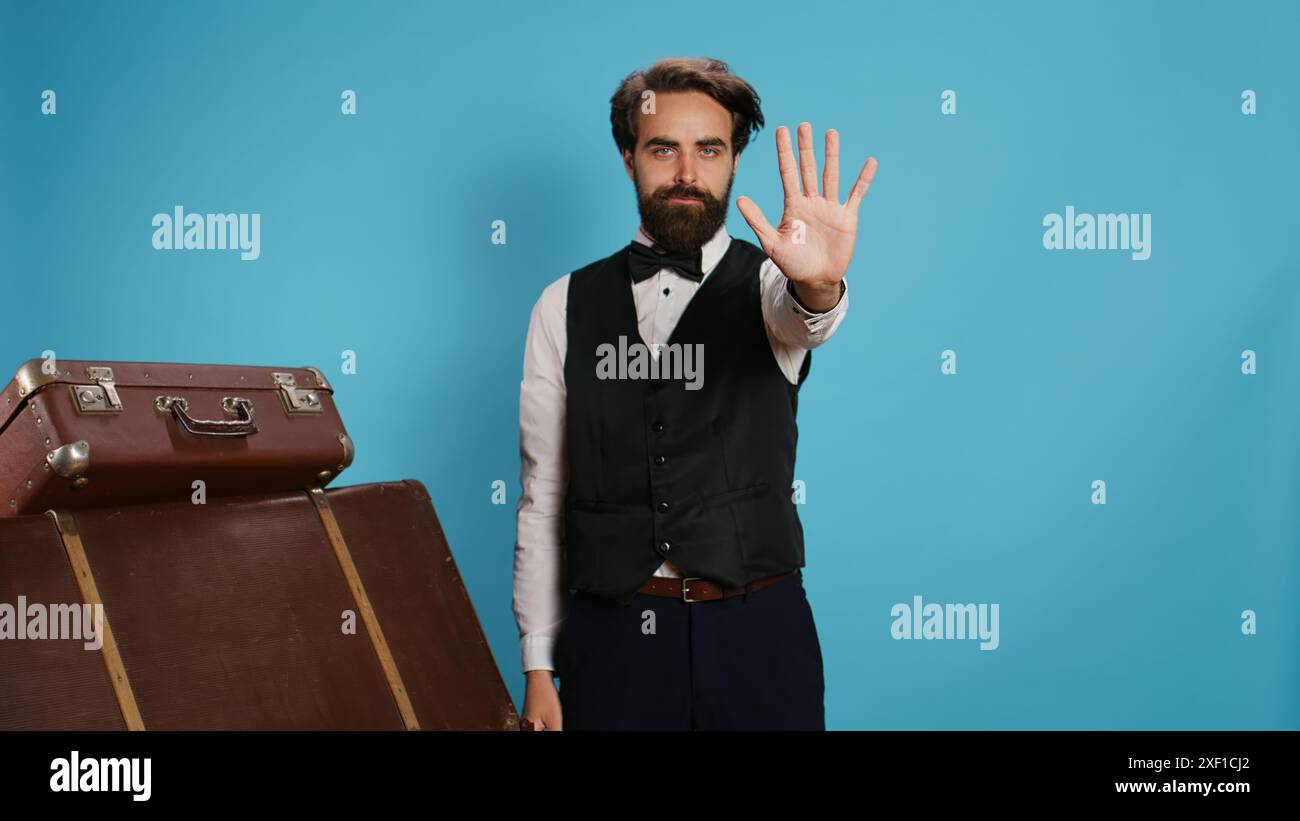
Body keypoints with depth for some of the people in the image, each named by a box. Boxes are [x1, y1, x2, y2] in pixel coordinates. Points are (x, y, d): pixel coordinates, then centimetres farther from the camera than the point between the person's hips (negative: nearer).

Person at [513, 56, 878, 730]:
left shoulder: (767, 282, 1)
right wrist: (538, 668, 2)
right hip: (610, 634, 1)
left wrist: (818, 281, -49)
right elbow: (542, 499, 4)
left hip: (757, 633, -1)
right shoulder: (564, 308, 3)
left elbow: (799, 316, -25)